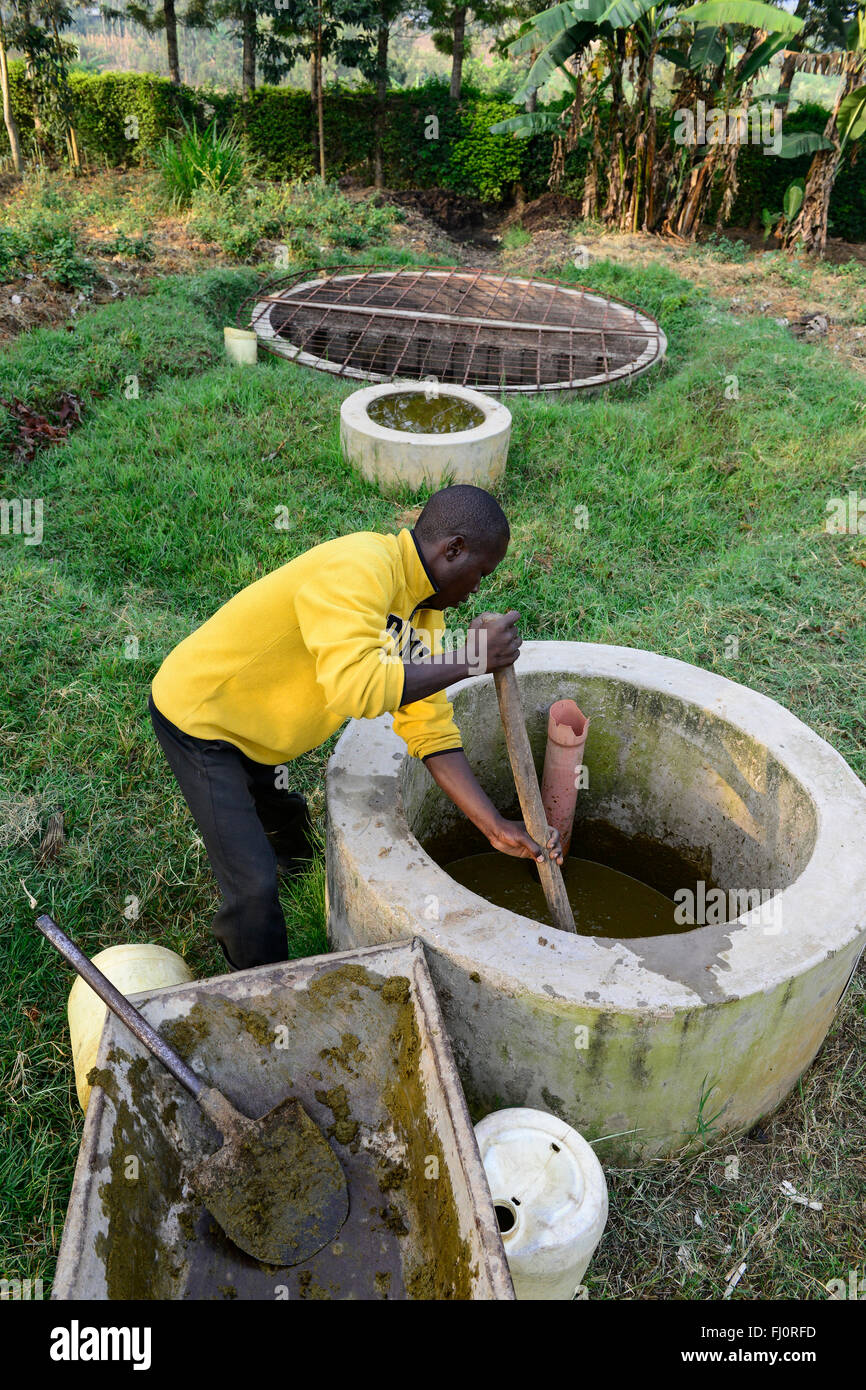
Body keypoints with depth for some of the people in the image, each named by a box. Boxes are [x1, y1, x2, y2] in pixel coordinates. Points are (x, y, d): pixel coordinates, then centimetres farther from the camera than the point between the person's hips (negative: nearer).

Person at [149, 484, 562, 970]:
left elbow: (430, 728, -3)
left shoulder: (424, 610, -1)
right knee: (254, 885, -9)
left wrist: (496, 826, -9)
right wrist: (470, 659, -37)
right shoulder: (357, 569, -32)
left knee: (288, 826, 29)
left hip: (252, 728, 9)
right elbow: (352, 687, -47)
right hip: (199, 715, -9)